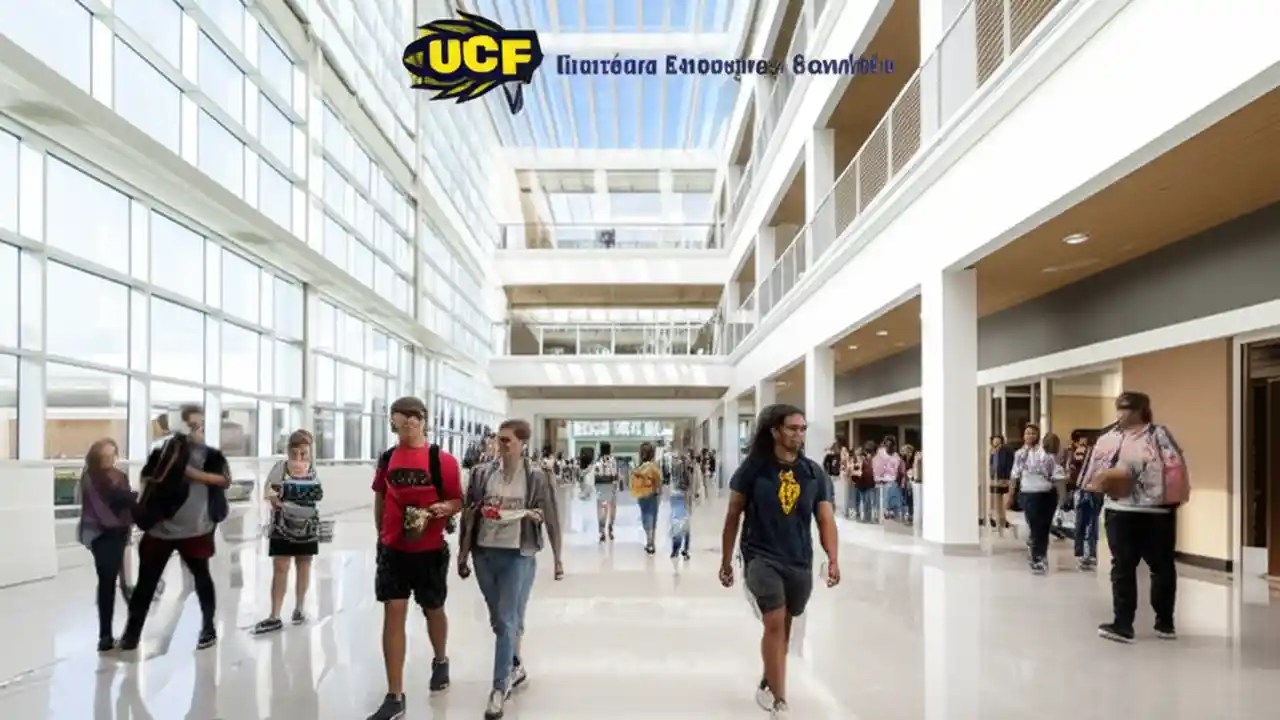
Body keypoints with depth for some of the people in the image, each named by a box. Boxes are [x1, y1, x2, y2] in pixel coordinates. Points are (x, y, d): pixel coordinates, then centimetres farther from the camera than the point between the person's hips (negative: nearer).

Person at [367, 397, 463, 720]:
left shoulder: (442, 460, -9)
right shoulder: (387, 459, 3)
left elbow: (458, 501, -6)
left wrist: (442, 508, -26)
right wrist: (381, 532, 15)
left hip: (430, 550, -2)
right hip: (393, 550, 2)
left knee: (433, 610, 16)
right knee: (393, 614, -2)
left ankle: (440, 661, 46)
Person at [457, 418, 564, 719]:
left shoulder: (537, 477, -5)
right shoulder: (482, 473, 2)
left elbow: (551, 518, 0)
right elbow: (468, 514, 7)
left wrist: (557, 558, 2)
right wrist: (463, 554, 6)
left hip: (518, 556, -4)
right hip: (484, 554, 4)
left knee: (508, 622, -4)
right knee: (499, 621, 16)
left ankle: (499, 689, 2)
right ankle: (516, 667, 37)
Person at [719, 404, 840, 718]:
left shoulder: (814, 474, 1)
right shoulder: (753, 467, -7)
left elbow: (826, 519, 0)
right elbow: (733, 515, 0)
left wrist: (833, 559, -15)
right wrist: (726, 560, 2)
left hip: (800, 562, 4)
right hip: (761, 557, -4)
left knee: (784, 628, 17)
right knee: (774, 623, -14)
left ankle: (767, 685, 40)